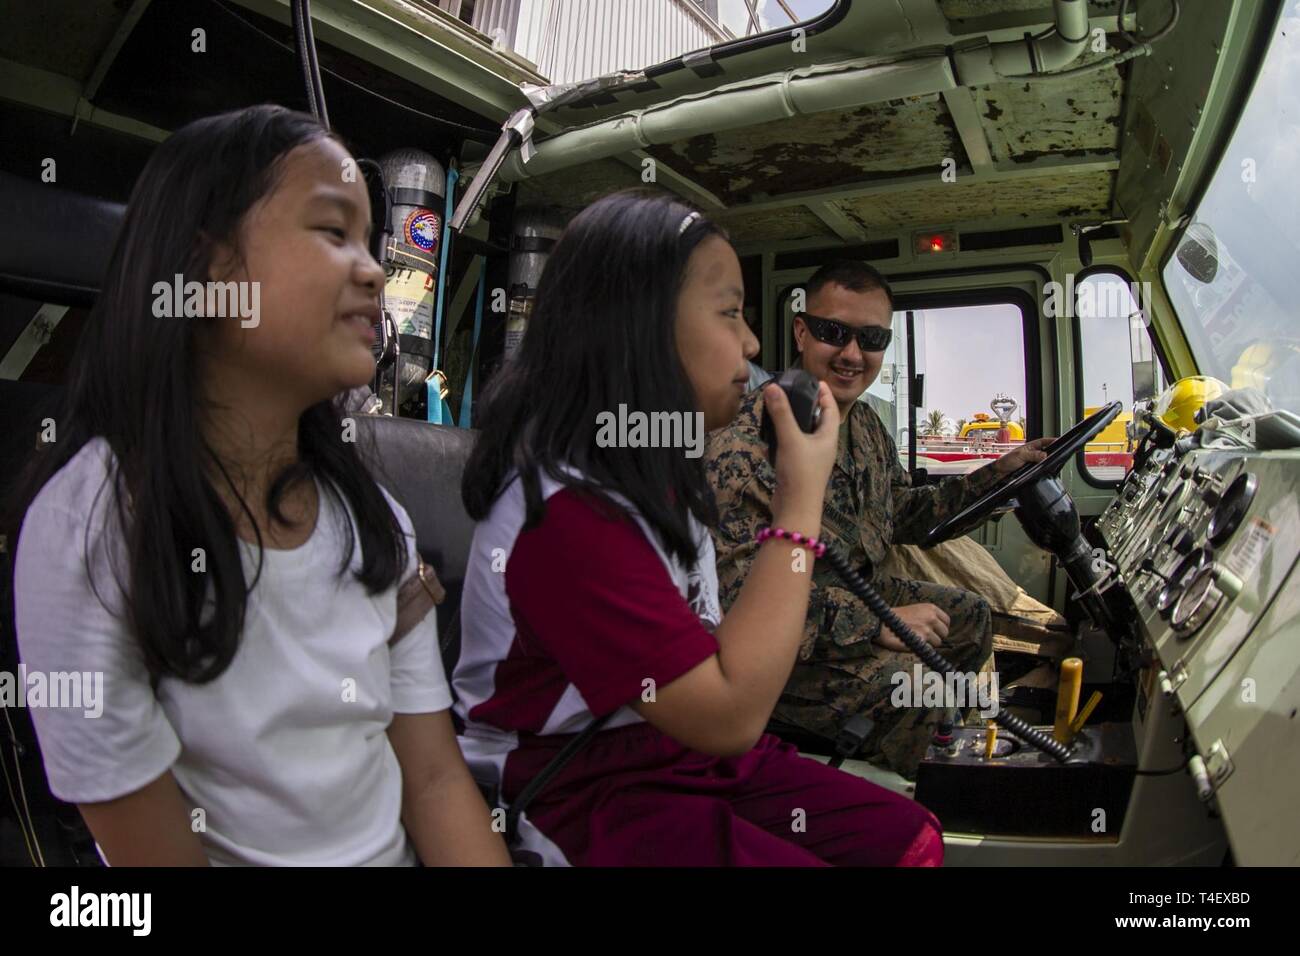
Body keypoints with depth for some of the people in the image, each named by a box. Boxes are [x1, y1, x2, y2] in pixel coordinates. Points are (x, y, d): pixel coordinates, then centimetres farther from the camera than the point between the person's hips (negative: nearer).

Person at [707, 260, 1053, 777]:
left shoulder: (865, 423, 4)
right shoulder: (746, 439, -28)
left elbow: (902, 515, 18)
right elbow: (738, 593, -32)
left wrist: (996, 473, 10)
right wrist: (877, 623, -30)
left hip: (856, 594, 10)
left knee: (969, 614, 18)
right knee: (915, 681, -27)